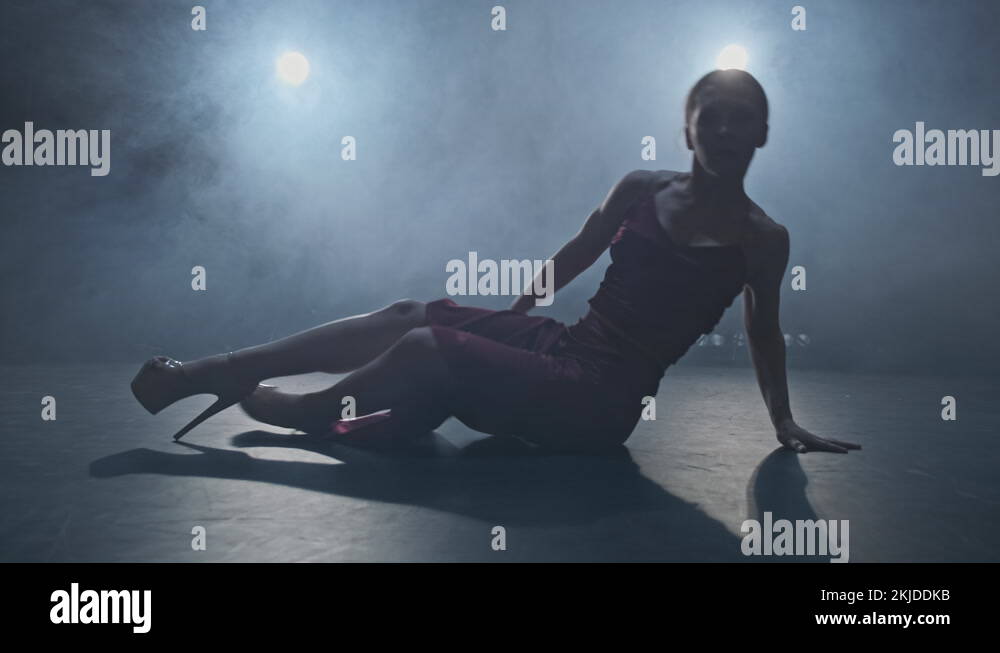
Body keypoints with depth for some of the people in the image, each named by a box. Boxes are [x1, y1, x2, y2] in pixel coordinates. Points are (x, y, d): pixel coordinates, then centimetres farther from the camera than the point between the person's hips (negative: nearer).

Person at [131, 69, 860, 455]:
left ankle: (298, 409, -2)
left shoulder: (762, 237, 0)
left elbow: (765, 334, 11)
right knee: (414, 316, -15)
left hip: (600, 403, -4)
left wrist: (786, 424, 15)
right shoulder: (642, 188, 8)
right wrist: (507, 323, 19)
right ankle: (199, 374, -10)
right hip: (554, 346, 5)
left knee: (428, 348, -25)